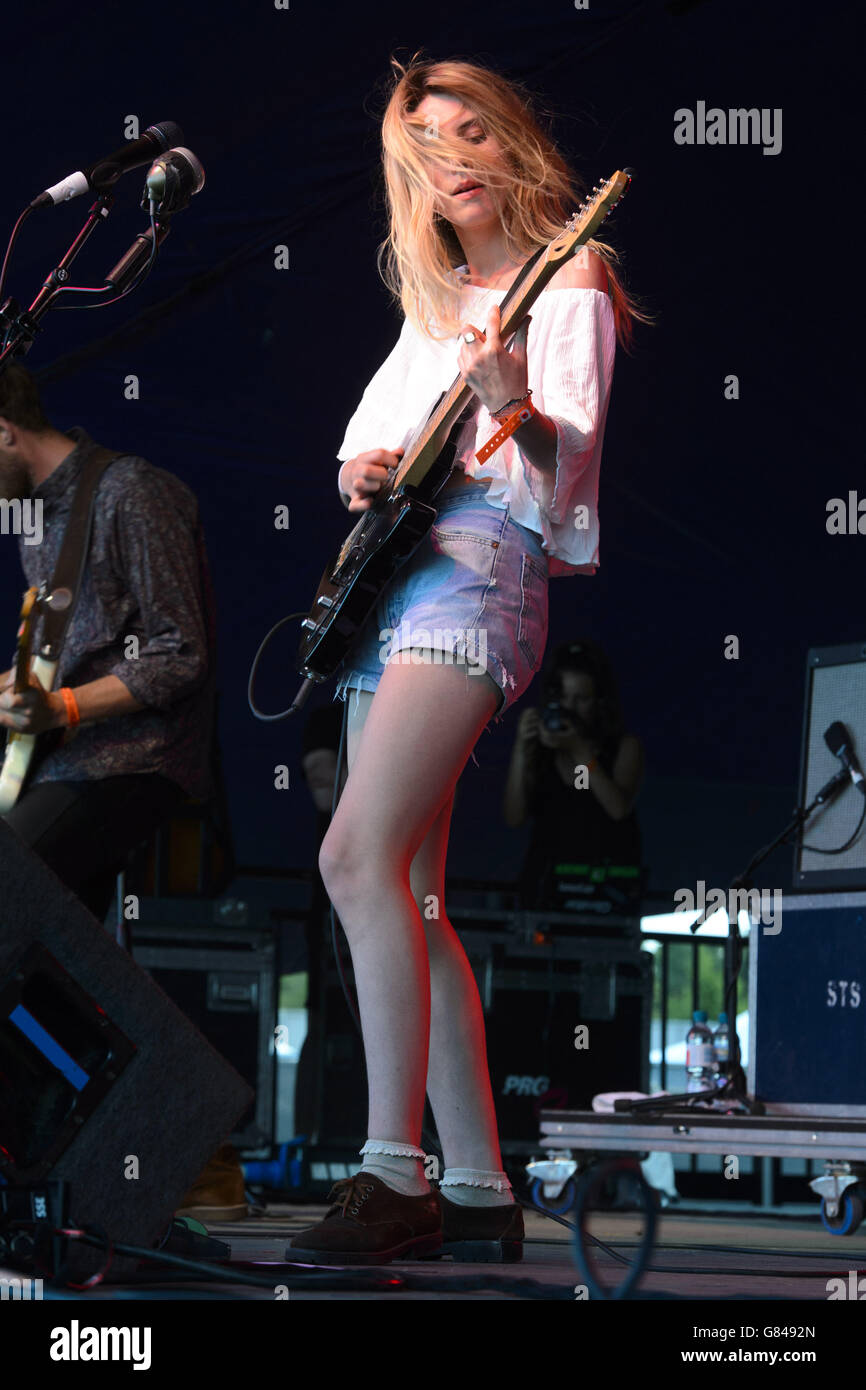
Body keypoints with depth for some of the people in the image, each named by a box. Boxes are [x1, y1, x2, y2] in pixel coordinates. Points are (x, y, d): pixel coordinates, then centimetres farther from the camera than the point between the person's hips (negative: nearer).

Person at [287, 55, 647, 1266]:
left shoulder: (567, 281, 1)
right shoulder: (435, 302, 24)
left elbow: (568, 461, -11)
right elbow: (366, 437, 29)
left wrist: (512, 405, -32)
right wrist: (359, 471, 5)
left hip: (477, 576, -8)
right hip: (392, 584, 8)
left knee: (360, 858, -24)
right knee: (413, 901, 2)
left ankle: (394, 1176, -27)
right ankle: (479, 1189, 5)